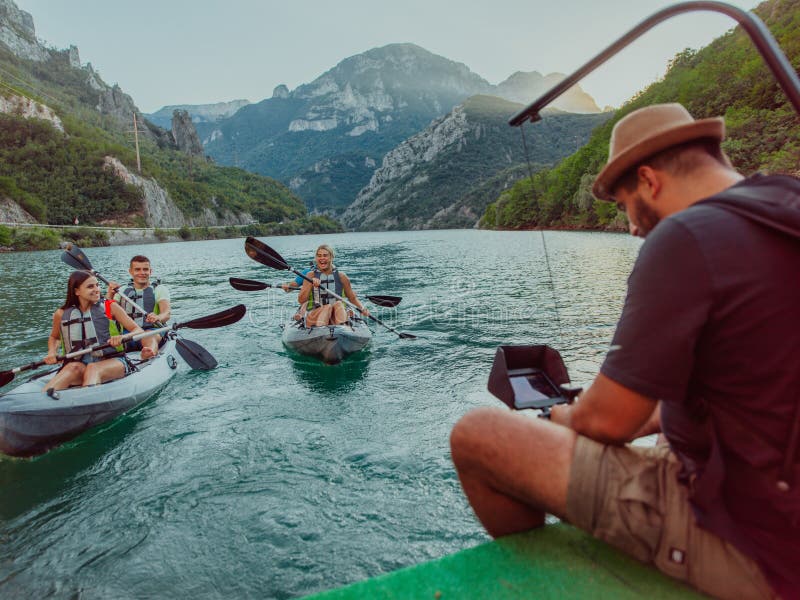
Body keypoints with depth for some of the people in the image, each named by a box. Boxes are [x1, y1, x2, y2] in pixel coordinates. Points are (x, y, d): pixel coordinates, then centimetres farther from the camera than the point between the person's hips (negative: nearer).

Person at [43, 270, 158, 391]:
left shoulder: (110, 308, 7)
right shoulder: (62, 314, 12)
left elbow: (136, 329, 2)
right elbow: (54, 337, 31)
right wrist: (52, 352, 9)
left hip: (112, 361, -2)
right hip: (79, 362, 2)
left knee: (93, 369, -36)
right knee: (73, 368, -34)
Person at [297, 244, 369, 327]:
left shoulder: (341, 277, 8)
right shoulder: (311, 276, 6)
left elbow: (352, 298, 17)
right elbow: (301, 300, -2)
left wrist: (362, 308, -2)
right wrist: (310, 284, -16)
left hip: (337, 315, 1)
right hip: (314, 316, -1)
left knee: (338, 304, -28)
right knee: (328, 306, -30)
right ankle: (319, 326, -58)